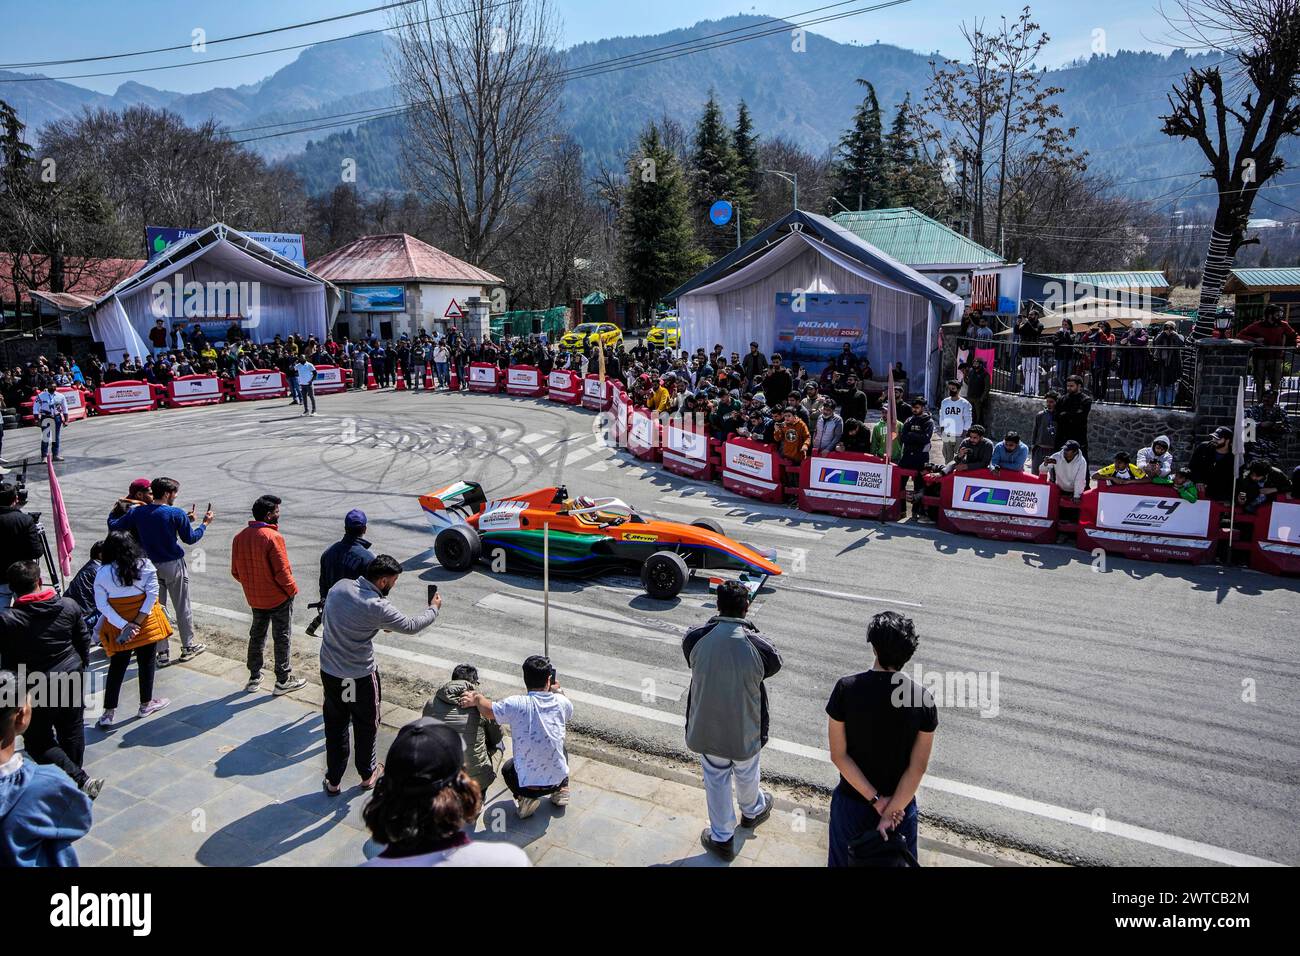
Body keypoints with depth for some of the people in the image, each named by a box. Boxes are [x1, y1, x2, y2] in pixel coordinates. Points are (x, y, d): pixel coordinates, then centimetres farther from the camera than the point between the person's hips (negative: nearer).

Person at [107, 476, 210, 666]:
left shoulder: (136, 513, -4)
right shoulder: (177, 514, -15)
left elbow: (113, 526, 2)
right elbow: (190, 538, -7)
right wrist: (204, 523, 9)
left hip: (150, 567, 4)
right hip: (174, 565, -4)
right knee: (182, 608, 11)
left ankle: (162, 652, 14)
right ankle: (188, 647, 21)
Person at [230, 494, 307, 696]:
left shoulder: (239, 537, -1)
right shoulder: (273, 537, -22)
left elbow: (235, 572, 5)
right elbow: (282, 571, -21)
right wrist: (292, 589, -6)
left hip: (254, 599, 6)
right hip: (278, 598, -6)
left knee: (256, 636, 20)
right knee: (281, 638, 6)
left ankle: (254, 678, 29)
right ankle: (283, 681, 14)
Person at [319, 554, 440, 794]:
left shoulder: (339, 586, -8)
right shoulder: (377, 608, -26)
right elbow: (410, 626, -13)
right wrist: (434, 609, 4)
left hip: (329, 672, 5)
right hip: (360, 678, -5)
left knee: (334, 727, 20)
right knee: (366, 727, 18)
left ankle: (333, 781, 31)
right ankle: (368, 774, 37)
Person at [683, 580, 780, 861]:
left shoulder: (695, 637, -20)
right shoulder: (756, 644, -26)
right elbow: (774, 665, -5)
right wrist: (752, 630, 0)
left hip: (706, 727, 1)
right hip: (745, 730, -1)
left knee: (716, 780, 21)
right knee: (746, 775, 28)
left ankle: (722, 838, 37)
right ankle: (752, 811, 57)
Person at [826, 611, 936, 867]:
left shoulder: (846, 688, -21)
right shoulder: (923, 698, -18)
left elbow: (839, 755, -17)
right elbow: (918, 767, -17)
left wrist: (875, 799, -13)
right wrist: (891, 811, -14)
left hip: (851, 800, 0)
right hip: (901, 802, 1)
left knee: (845, 859, 24)